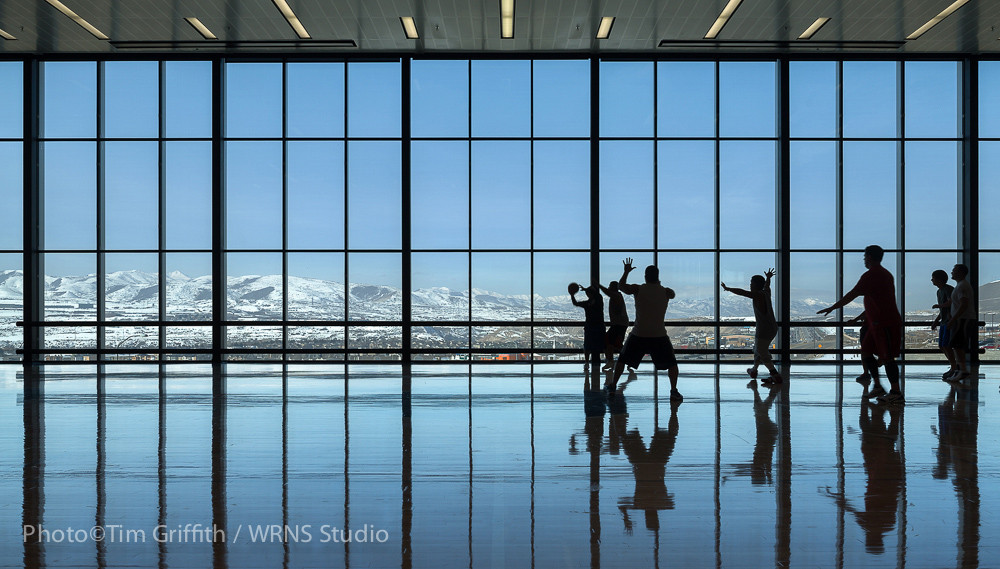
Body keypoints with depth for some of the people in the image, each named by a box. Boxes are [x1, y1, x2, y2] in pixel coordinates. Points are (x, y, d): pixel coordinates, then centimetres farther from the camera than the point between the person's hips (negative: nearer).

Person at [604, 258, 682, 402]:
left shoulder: (638, 289, -4)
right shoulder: (665, 292, 0)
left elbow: (621, 286, 13)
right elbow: (672, 294, 25)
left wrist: (626, 272, 26)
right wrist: (659, 285, 36)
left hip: (638, 335, 0)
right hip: (659, 335, 0)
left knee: (622, 360, 18)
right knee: (671, 363, 14)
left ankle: (612, 386, 20)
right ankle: (674, 391, 4)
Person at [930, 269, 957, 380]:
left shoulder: (949, 289, -12)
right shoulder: (939, 291, 17)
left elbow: (950, 303, -29)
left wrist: (938, 306, -14)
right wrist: (936, 321, 16)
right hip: (944, 322, 9)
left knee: (946, 345, -11)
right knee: (941, 345, 7)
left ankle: (953, 368, -3)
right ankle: (954, 365, 17)